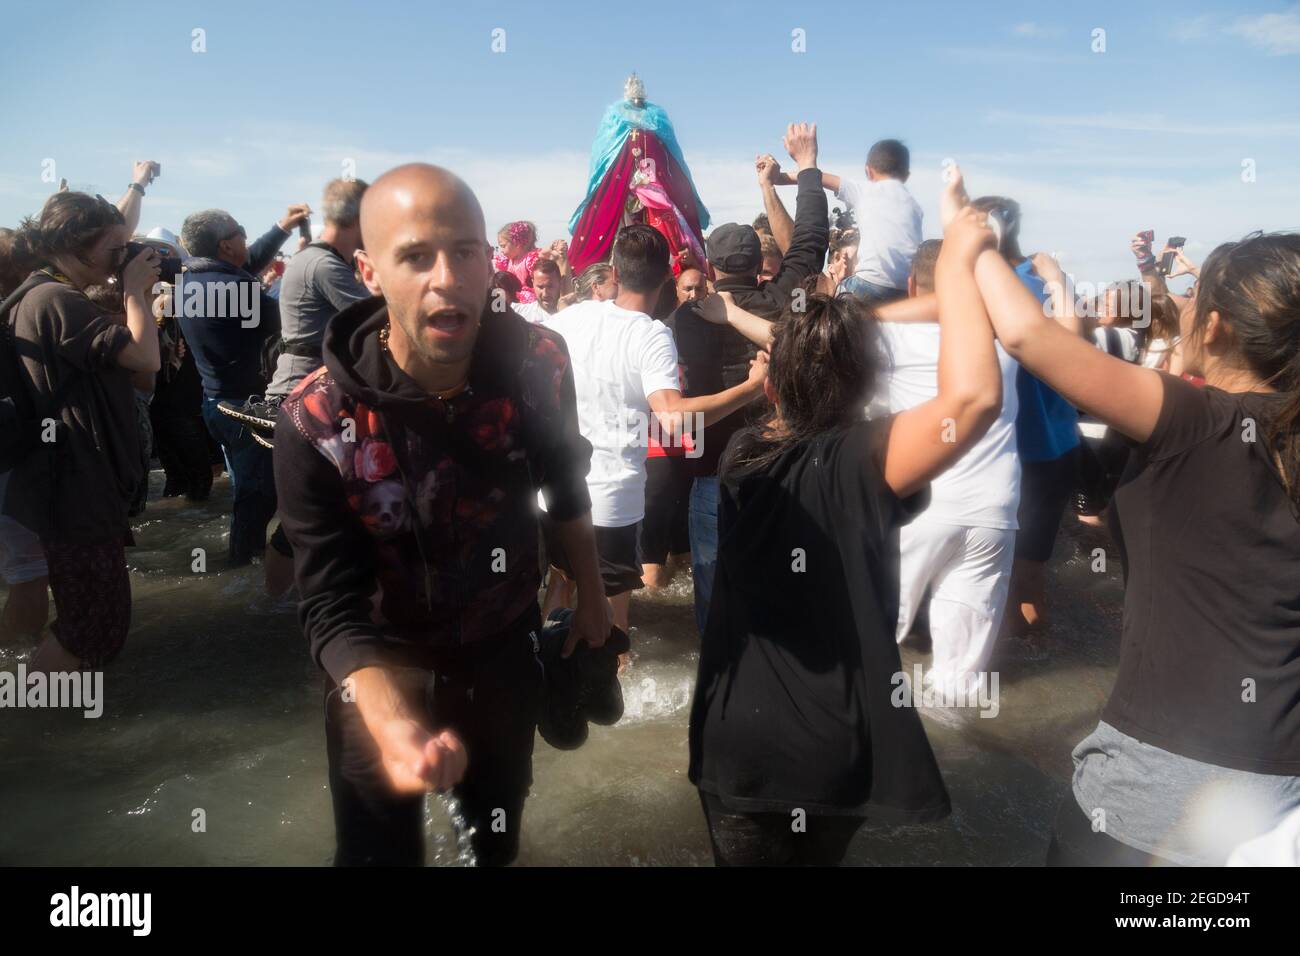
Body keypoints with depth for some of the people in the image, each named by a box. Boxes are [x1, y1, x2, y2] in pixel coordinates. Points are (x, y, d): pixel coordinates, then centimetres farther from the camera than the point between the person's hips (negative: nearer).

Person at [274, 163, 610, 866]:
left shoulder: (537, 362, -19)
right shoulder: (315, 422, -29)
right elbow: (334, 609, -28)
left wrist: (591, 595, 10)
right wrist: (393, 726, -47)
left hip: (505, 650, 3)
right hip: (383, 674, -2)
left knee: (499, 834, 28)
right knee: (379, 852, 19)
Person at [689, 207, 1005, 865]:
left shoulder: (742, 453, -5)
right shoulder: (858, 464, -23)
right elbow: (974, 396, -37)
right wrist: (955, 266, -24)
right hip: (831, 751, -2)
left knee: (745, 859, 24)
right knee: (815, 856, 28)